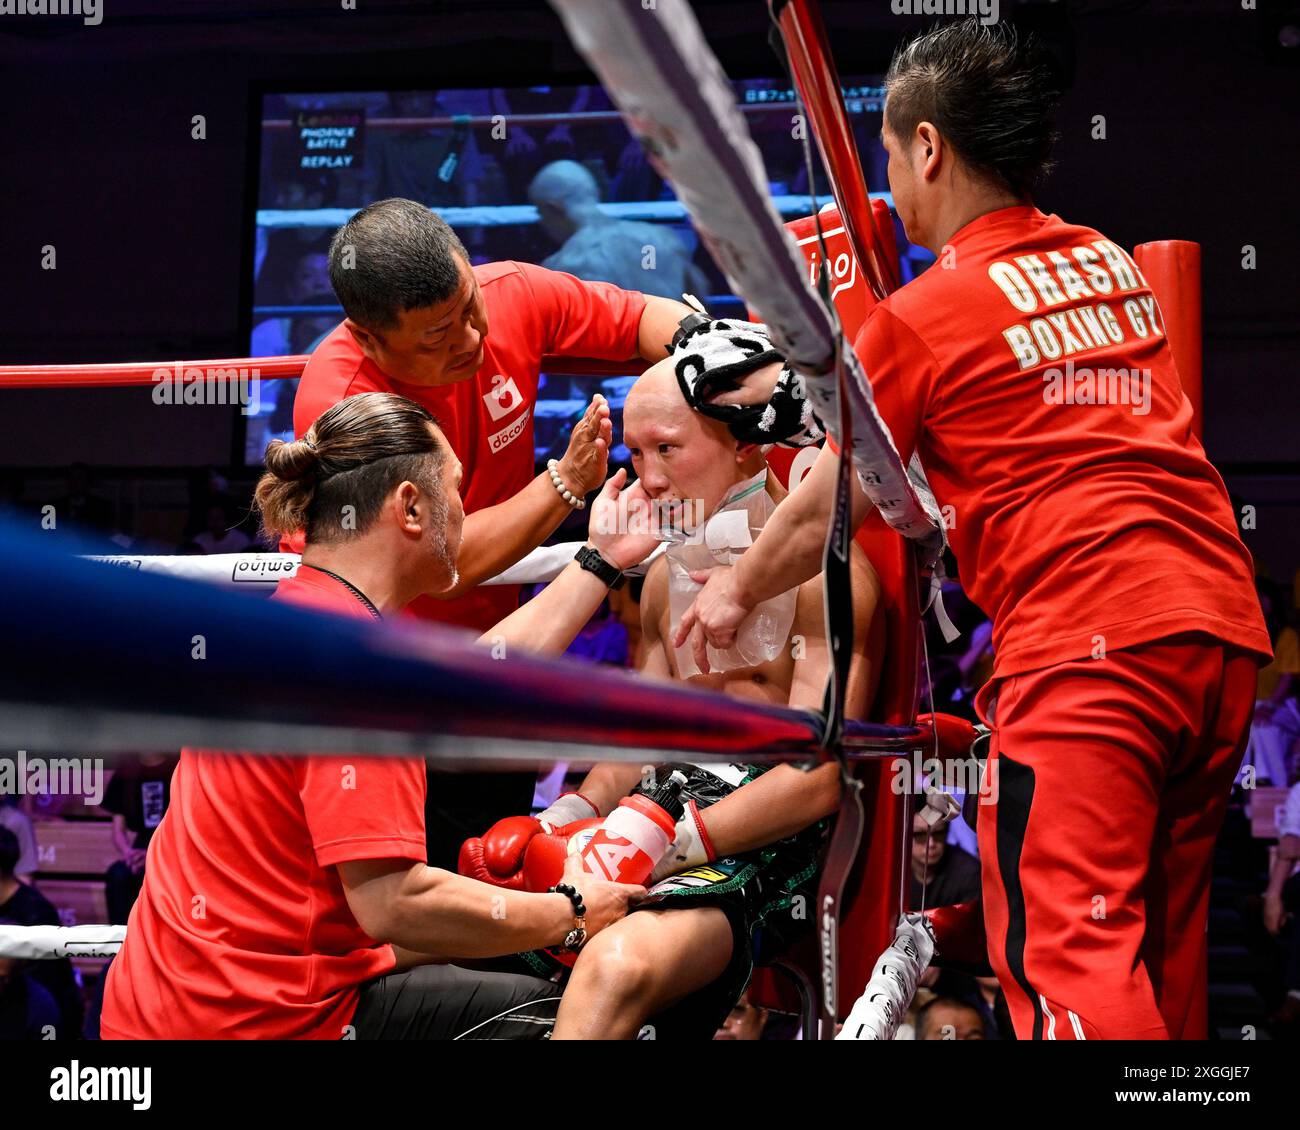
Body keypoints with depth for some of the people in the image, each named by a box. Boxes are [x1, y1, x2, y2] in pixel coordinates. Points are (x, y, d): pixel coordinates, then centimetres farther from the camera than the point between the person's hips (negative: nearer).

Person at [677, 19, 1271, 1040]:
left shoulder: (923, 315, 0)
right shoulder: (1113, 264, 20)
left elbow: (827, 515, 12)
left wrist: (735, 592, 32)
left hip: (1084, 639, -8)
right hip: (1224, 622, 8)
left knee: (1066, 955, -13)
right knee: (1162, 946, 14)